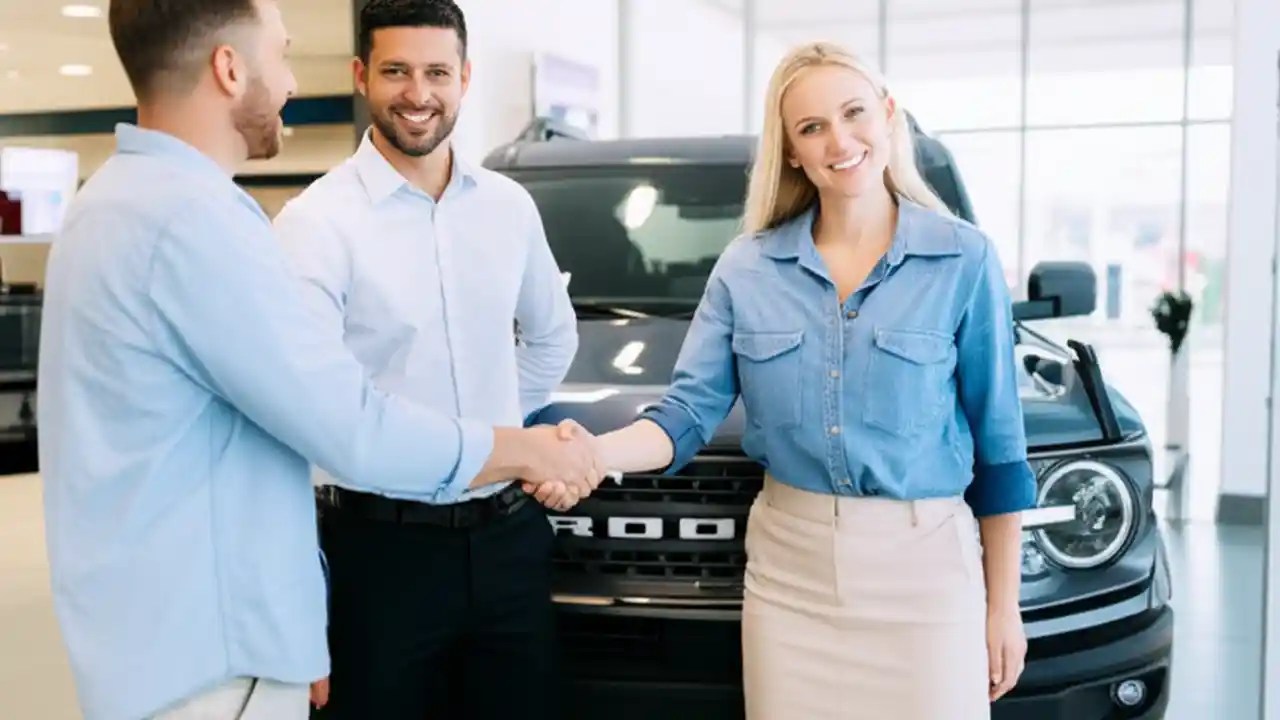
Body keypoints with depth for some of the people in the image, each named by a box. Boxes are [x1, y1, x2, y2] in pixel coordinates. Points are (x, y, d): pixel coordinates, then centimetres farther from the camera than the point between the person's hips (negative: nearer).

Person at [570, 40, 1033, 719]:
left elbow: (997, 442, -1)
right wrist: (596, 452, -23)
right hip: (787, 563, 2)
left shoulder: (962, 259, -5)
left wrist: (1004, 606, 1)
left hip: (923, 564, -1)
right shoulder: (746, 266, 1)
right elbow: (688, 413, -2)